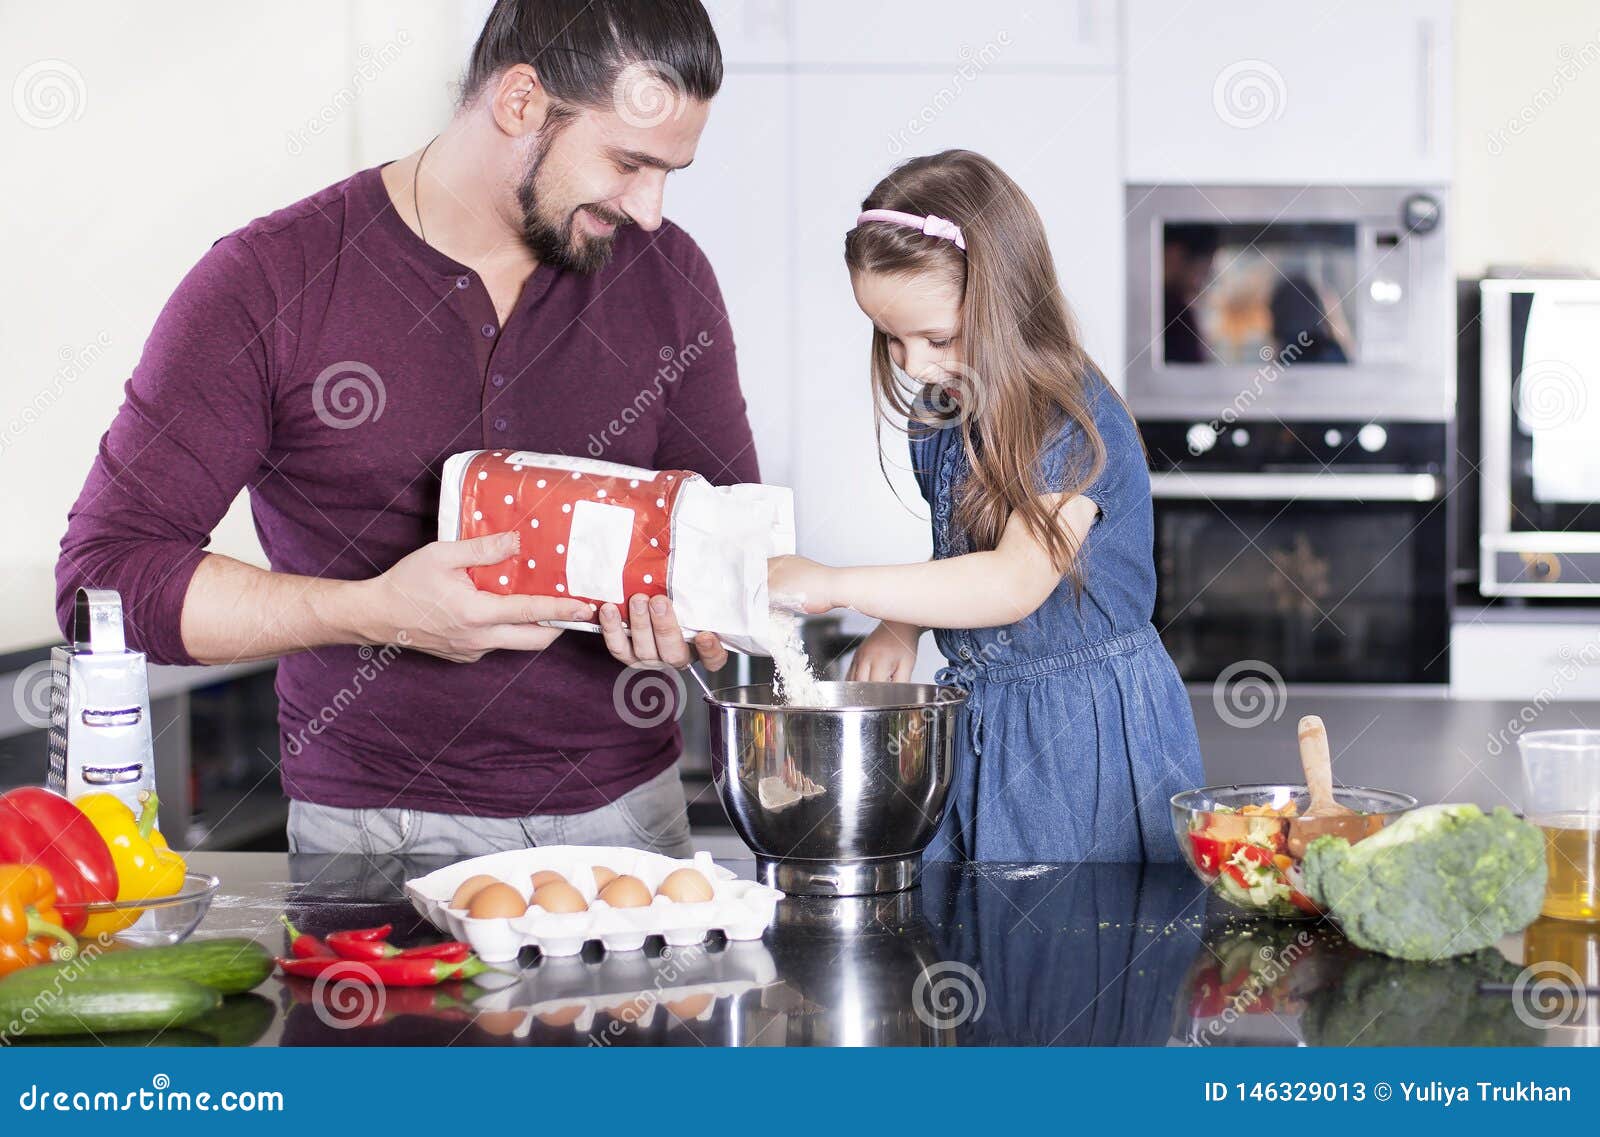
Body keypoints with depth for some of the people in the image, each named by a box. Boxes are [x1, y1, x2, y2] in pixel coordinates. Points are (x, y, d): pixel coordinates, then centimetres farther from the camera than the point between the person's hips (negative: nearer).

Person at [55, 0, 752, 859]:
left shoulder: (666, 275, 7)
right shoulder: (269, 285, -6)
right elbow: (104, 573, -8)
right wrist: (374, 612, -19)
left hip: (626, 813, 4)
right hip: (377, 833, -3)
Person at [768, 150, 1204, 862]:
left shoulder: (1076, 421, -19)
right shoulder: (945, 415, 6)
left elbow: (1016, 582, -30)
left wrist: (836, 585, -31)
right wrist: (900, 625, -2)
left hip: (1087, 729, -7)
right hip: (977, 721, 7)